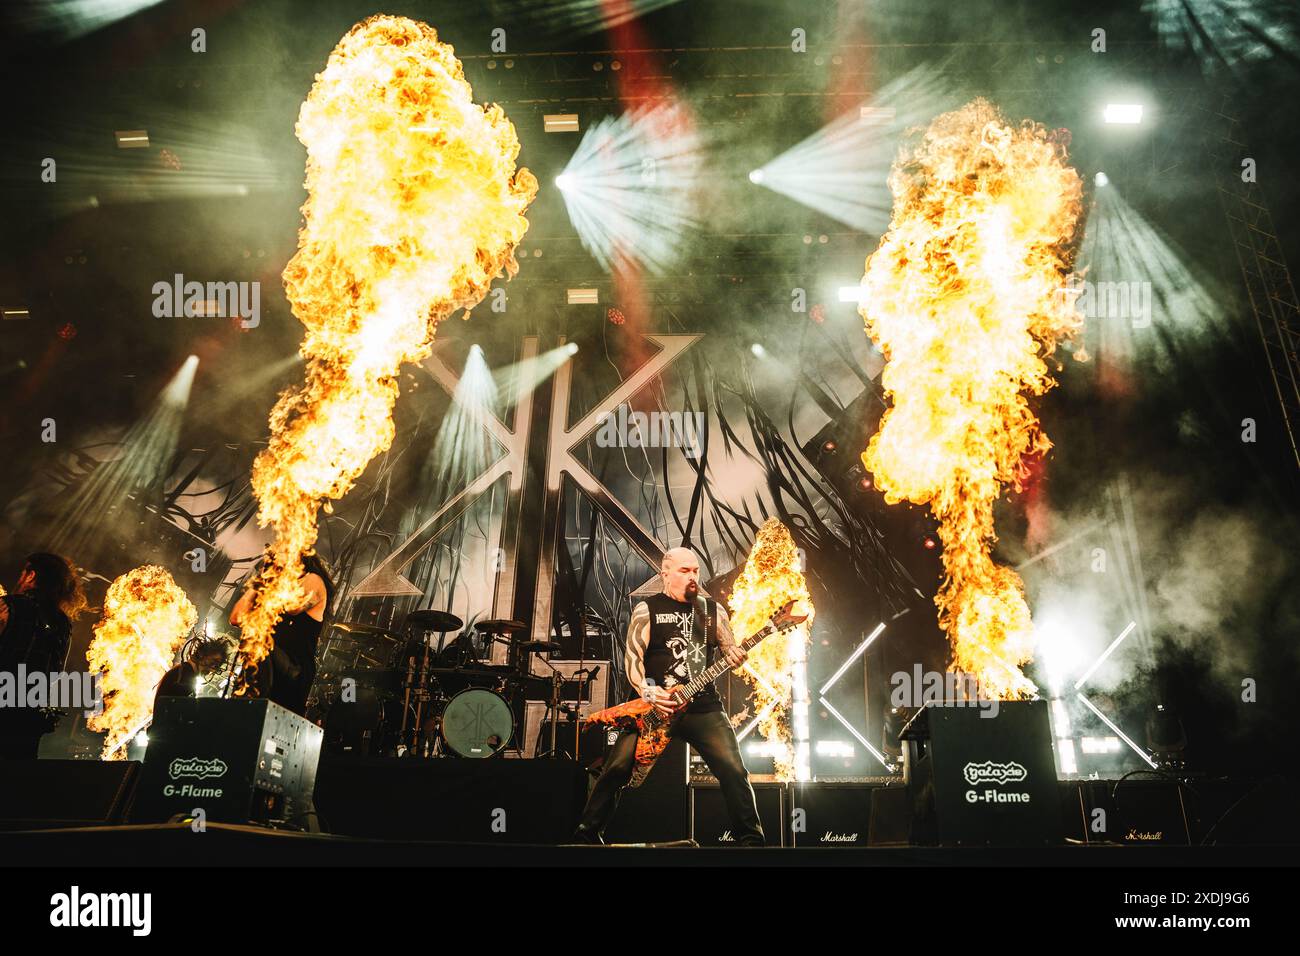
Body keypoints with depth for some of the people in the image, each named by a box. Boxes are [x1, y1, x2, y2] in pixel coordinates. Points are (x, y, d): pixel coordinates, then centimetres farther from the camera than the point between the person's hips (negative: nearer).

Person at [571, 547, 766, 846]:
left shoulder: (713, 610, 13)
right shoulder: (647, 609, 3)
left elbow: (731, 650, 13)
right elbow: (632, 657, -6)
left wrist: (735, 656, -13)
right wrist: (647, 692, -23)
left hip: (703, 706, 2)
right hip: (653, 705, -2)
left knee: (734, 770, -9)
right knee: (617, 767, -10)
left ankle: (750, 840, 4)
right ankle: (587, 835, 5)